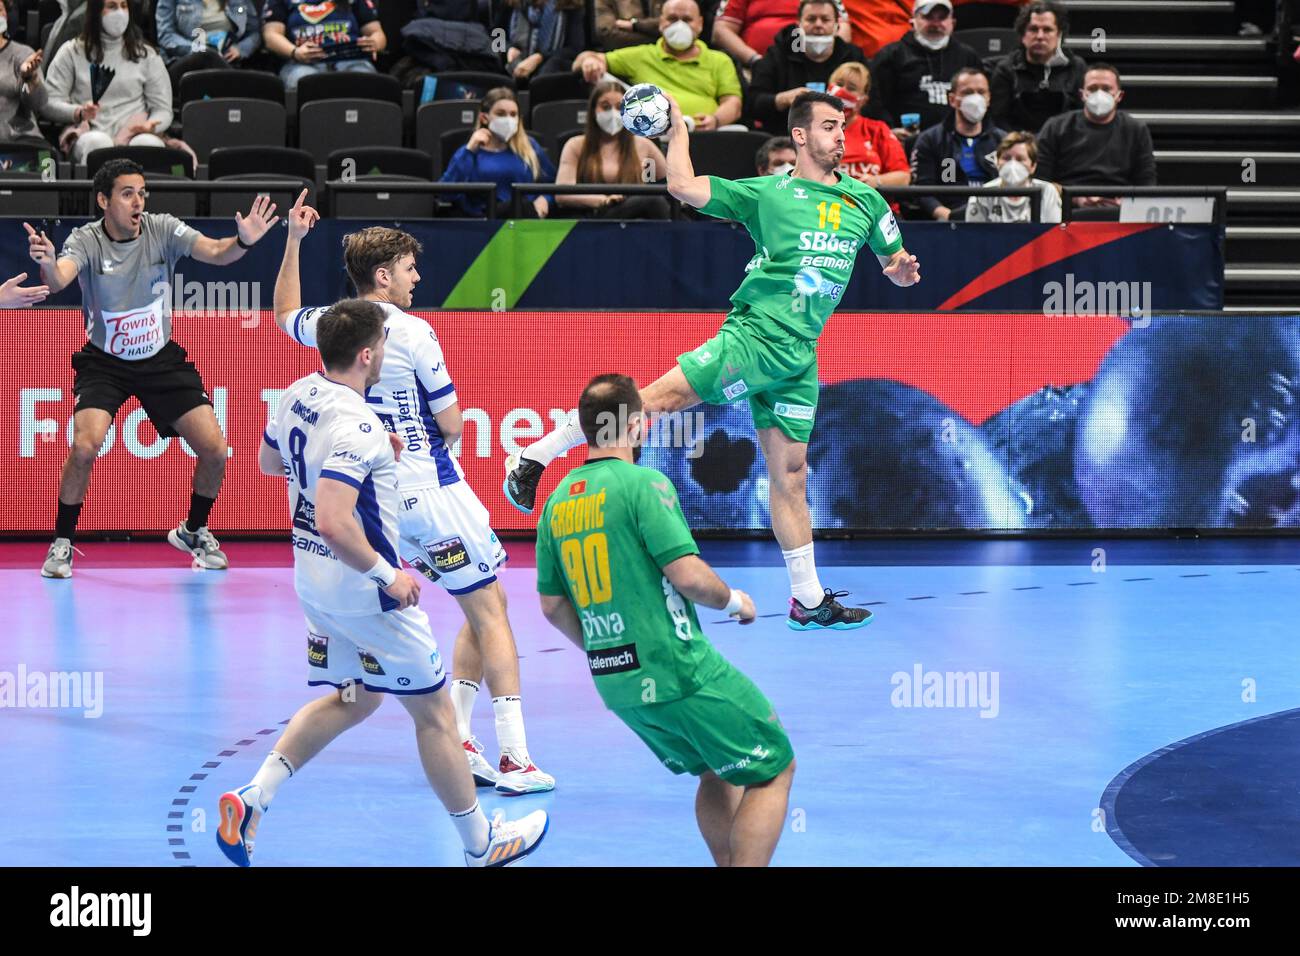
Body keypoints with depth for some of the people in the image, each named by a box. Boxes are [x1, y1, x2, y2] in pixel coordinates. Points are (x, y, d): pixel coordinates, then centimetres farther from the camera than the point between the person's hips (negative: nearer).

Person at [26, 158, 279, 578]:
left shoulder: (163, 230, -12)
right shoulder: (87, 240, -17)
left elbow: (215, 252, -25)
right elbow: (59, 280, -36)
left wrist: (243, 241, -48)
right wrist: (48, 264, -61)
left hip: (162, 359, 3)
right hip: (104, 362, -2)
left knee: (214, 449, -6)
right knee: (85, 445, -25)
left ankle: (194, 532, 22)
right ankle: (62, 543, -5)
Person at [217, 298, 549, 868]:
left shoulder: (298, 395, -1)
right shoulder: (356, 426, -27)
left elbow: (268, 461, 19)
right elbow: (333, 522, -36)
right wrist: (388, 575, -23)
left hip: (314, 580, 9)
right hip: (362, 588, -9)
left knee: (352, 699, 25)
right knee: (433, 711, 7)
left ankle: (252, 797, 9)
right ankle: (482, 846, 20)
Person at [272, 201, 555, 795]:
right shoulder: (410, 331, -14)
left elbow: (286, 315, 30)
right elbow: (450, 424, -10)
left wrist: (293, 241, 30)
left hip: (382, 497, 7)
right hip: (433, 490, -7)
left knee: (479, 611, 18)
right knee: (490, 612, -3)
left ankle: (456, 738, 11)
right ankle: (515, 760, -9)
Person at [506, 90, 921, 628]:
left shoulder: (864, 200, 14)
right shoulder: (766, 194, 2)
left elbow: (897, 267, 22)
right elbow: (684, 187, -3)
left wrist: (902, 269, 0)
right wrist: (677, 128, -2)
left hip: (799, 358, 4)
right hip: (751, 336, -4)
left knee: (790, 473, 7)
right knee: (663, 395, -20)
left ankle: (809, 602, 11)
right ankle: (535, 456, -13)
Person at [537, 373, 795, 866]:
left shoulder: (557, 502, 8)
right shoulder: (644, 484, -14)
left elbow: (553, 605, 13)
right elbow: (689, 576, -20)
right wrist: (734, 600, 0)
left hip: (617, 688, 8)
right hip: (681, 673, -8)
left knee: (717, 771, 26)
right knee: (774, 769, 5)